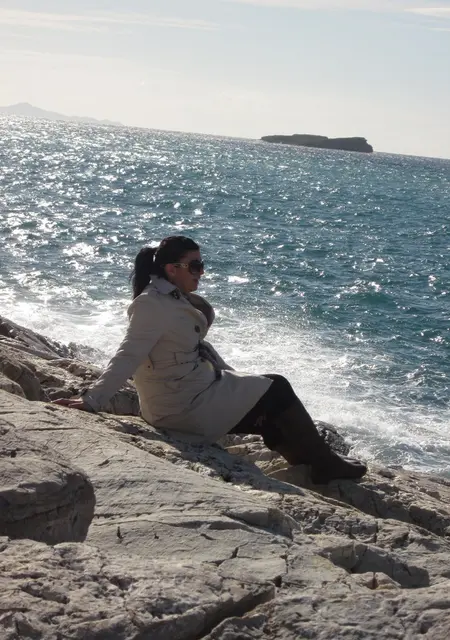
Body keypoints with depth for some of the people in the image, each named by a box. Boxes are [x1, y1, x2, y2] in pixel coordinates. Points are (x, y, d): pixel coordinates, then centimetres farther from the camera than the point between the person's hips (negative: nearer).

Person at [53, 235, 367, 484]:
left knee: (269, 415, 17)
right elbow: (128, 357, -27)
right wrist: (92, 401, -34)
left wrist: (236, 378, 15)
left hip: (198, 390, 10)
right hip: (184, 406, -10)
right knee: (276, 390, -2)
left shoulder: (176, 299, 8)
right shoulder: (152, 306, -22)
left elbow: (198, 344, 17)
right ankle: (326, 463, 10)